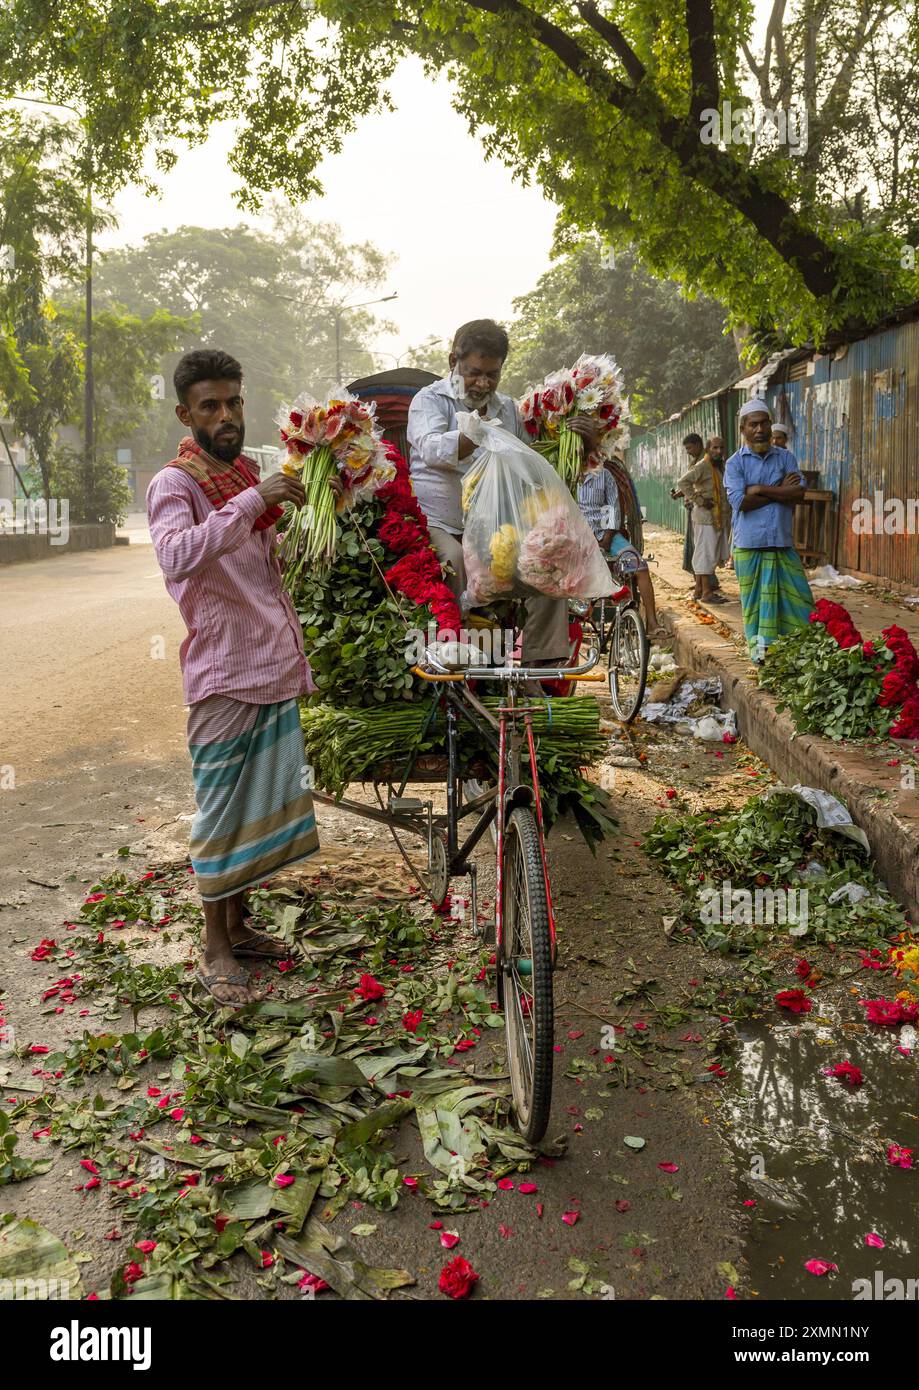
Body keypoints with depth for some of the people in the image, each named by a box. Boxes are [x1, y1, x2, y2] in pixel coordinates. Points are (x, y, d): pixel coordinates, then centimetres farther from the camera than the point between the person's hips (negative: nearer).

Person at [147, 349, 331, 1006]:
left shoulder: (253, 474, 15)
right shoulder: (174, 485, -10)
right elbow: (178, 557, -32)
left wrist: (296, 658, 18)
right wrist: (252, 501, -33)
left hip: (274, 672, 8)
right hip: (224, 675, -7)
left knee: (262, 801, 14)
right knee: (223, 809, 0)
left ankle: (238, 925, 28)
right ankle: (216, 950, 12)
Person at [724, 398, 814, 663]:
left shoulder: (785, 457, 9)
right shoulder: (735, 463, 0)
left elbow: (799, 492, -6)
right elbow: (740, 501, -15)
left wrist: (760, 489, -12)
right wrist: (779, 491, -9)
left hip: (782, 542, 3)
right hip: (750, 544, -3)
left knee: (797, 594, 2)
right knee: (755, 599, 3)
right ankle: (760, 650, 13)